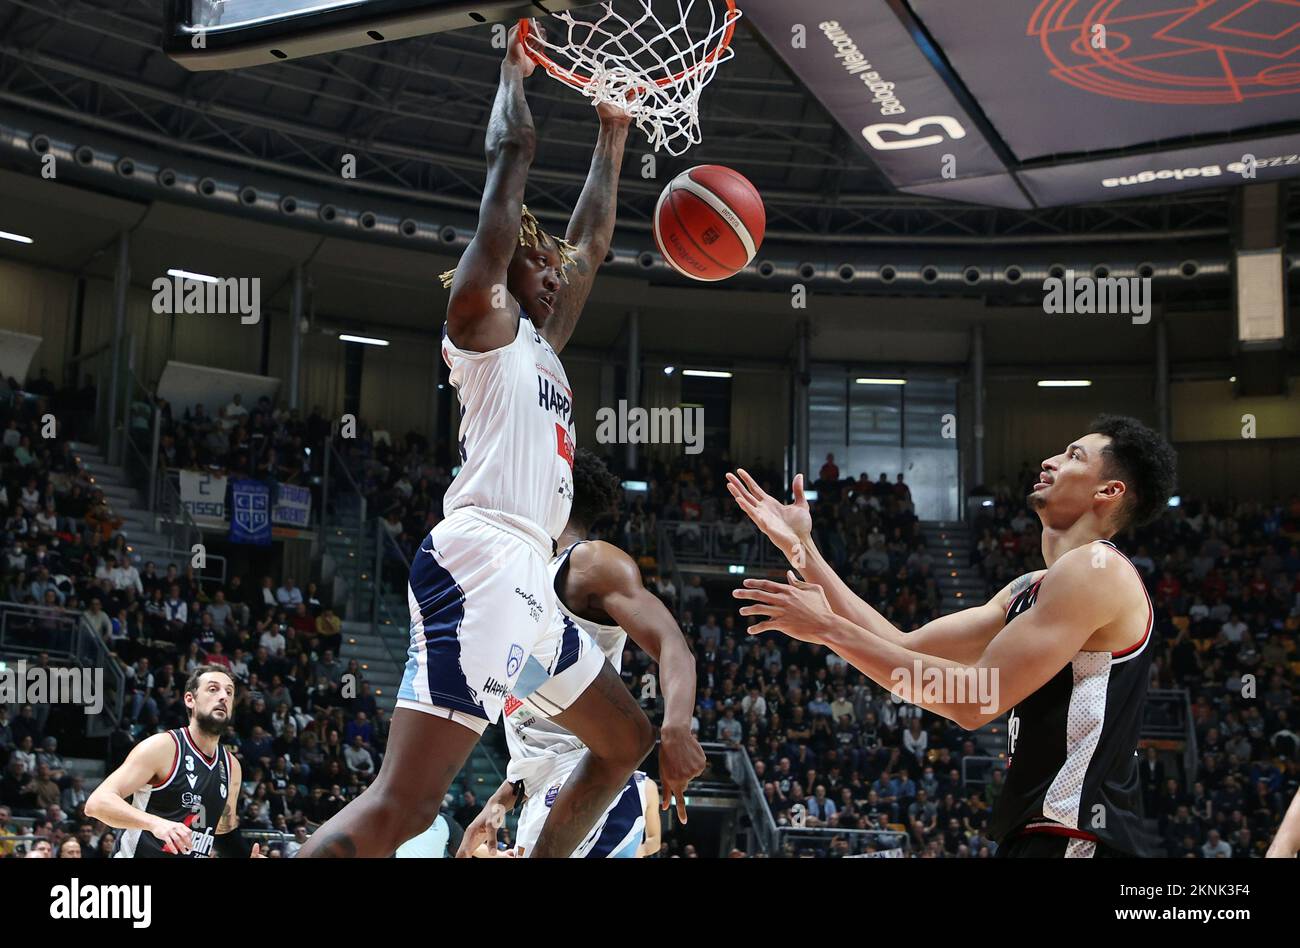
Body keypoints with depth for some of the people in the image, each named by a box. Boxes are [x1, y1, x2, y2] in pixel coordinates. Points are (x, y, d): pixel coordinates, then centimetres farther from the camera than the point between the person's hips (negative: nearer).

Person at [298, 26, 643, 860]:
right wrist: (516, 68, 15)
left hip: (528, 580, 10)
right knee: (401, 805, -20)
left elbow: (592, 244, 37)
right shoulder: (482, 319, 5)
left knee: (627, 741, 22)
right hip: (481, 565, -10)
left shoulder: (540, 344, 27)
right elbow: (511, 154, 2)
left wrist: (613, 136, 43)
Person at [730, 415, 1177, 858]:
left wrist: (828, 628, -14)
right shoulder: (1030, 589, 16)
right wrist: (802, 548, 11)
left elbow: (976, 699, -19)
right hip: (1038, 831, 8)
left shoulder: (1096, 568, -12)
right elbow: (904, 649, 12)